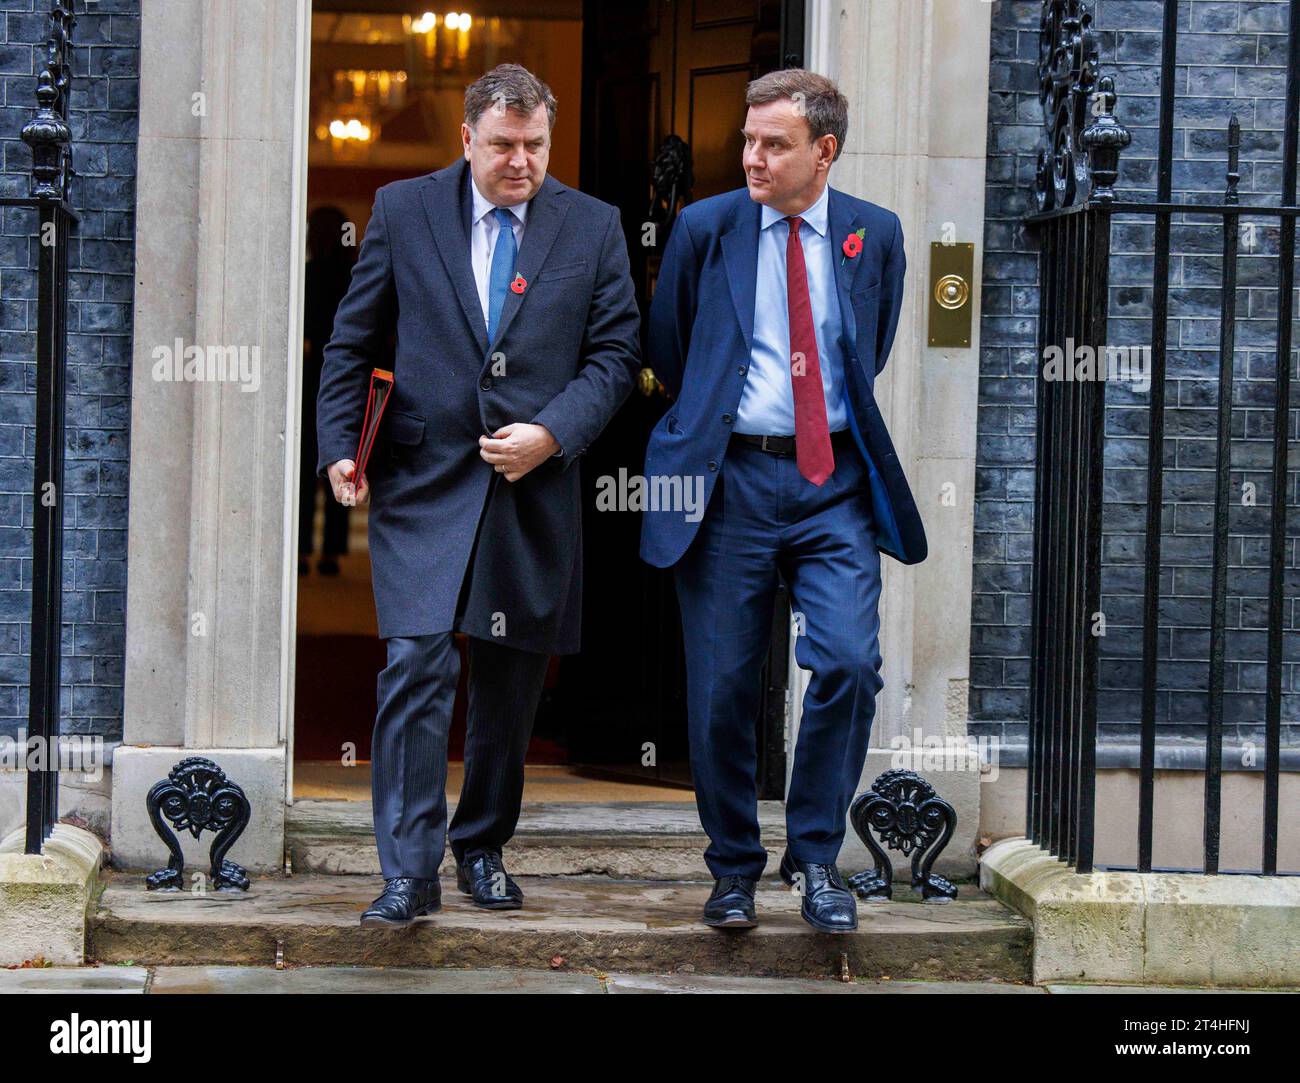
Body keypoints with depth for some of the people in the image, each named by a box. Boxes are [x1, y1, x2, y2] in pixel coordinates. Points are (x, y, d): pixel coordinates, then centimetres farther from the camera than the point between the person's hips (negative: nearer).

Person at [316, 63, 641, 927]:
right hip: (424, 480, -1)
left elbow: (616, 353, 3)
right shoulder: (404, 210, 4)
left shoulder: (594, 226, 5)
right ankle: (409, 873, -7)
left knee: (511, 684, 9)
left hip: (536, 489, 2)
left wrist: (551, 433, -11)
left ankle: (483, 848, 27)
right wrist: (339, 443, -4)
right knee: (417, 668, -12)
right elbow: (354, 340, 7)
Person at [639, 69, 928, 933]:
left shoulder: (875, 234, 6)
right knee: (723, 687, 1)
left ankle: (816, 855, 4)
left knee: (849, 663, -14)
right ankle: (735, 866, 18)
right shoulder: (705, 228, 2)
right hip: (729, 475, 0)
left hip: (834, 481, 1)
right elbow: (666, 349, 16)